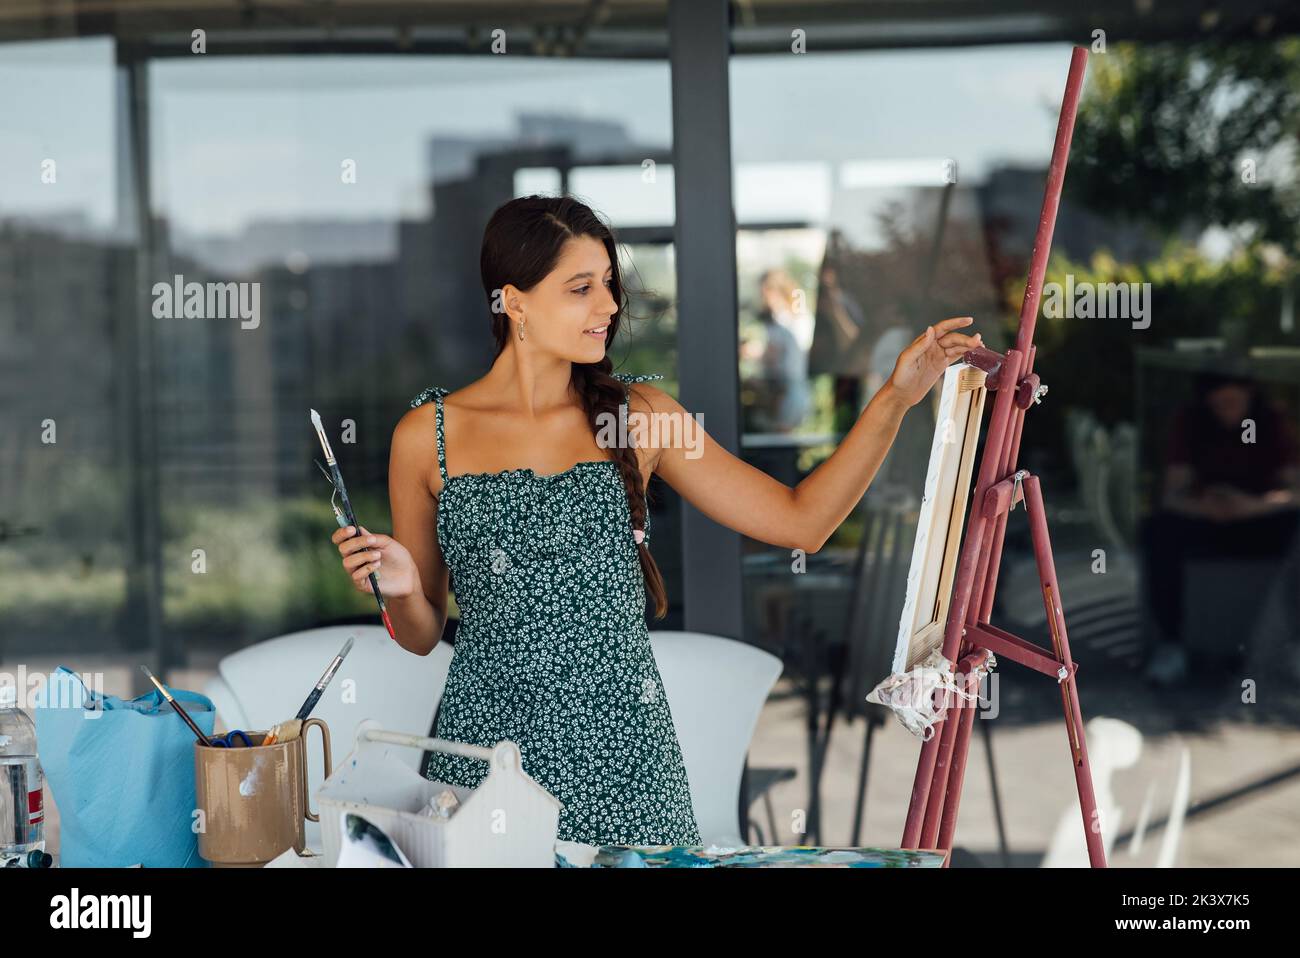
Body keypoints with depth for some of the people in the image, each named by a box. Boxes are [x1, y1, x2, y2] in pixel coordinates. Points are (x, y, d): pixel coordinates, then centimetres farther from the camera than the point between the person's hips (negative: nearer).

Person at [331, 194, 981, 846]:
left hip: (621, 747, 1)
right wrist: (401, 589, -13)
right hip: (488, 744, -1)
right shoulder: (426, 435, 0)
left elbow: (801, 520, 3)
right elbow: (422, 634, 8)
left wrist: (895, 398, -3)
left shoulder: (637, 414, 4)